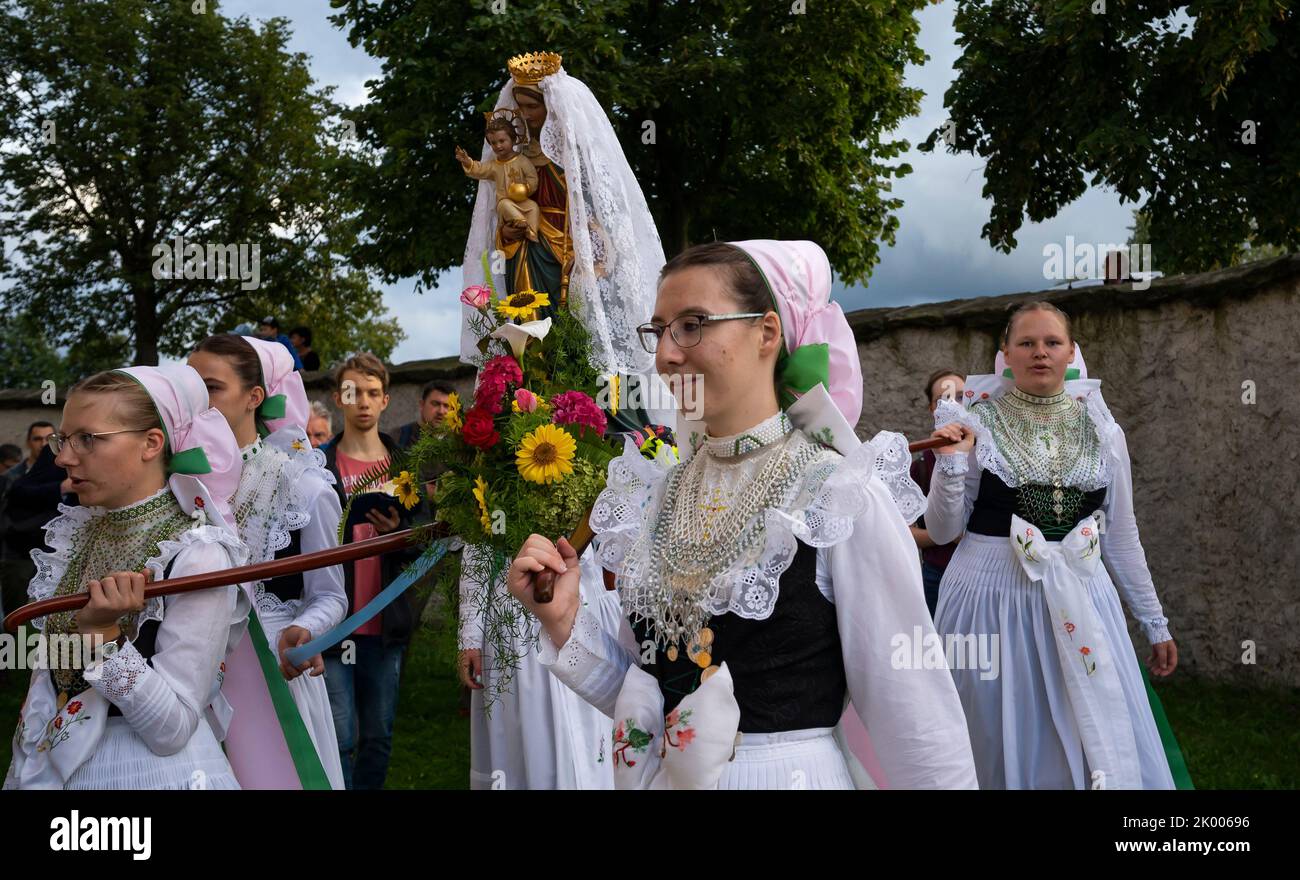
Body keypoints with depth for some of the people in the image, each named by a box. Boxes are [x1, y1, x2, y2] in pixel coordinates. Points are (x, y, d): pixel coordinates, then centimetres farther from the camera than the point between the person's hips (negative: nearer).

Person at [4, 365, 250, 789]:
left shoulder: (198, 556, -21)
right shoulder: (77, 534, 0)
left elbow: (171, 731, -22)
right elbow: (49, 672, 9)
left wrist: (101, 631, -30)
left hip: (150, 770, -6)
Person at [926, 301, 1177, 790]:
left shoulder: (1102, 431, 5)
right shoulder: (974, 424, -2)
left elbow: (1122, 537, 12)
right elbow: (941, 531, -1)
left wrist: (1154, 622, 14)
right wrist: (951, 462, -16)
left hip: (1080, 602, 2)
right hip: (994, 597, -2)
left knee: (1103, 749, 4)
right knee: (1002, 746, 7)